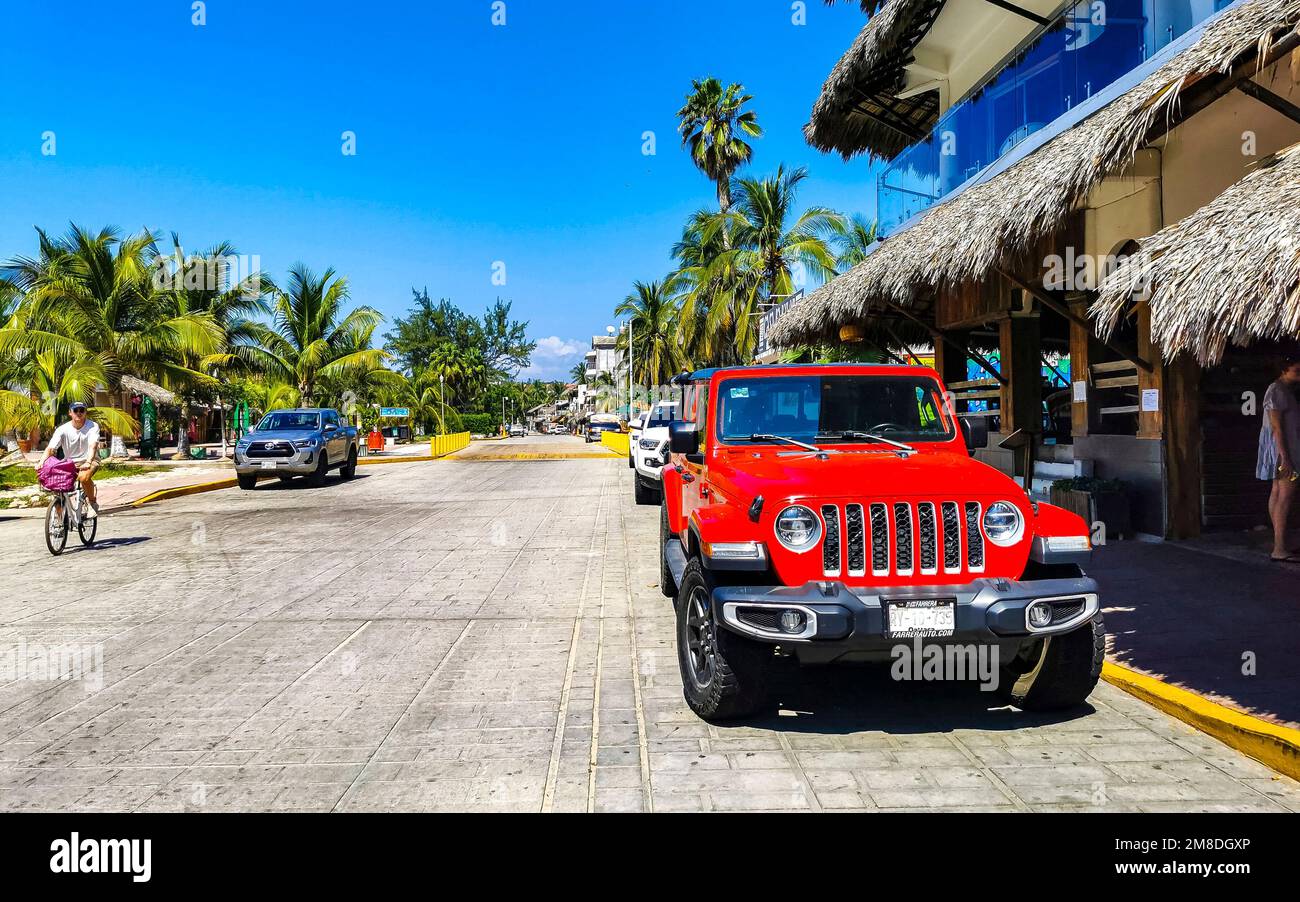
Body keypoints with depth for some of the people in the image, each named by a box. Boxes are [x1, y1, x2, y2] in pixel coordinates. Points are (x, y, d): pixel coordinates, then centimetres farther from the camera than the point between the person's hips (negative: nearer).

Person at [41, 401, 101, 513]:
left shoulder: (92, 426, -11)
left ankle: (92, 502, -9)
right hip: (69, 462, 4)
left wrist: (88, 463, -44)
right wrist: (41, 462, -33)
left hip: (89, 461, -4)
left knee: (84, 477, -36)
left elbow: (93, 446, -26)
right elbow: (50, 448, -14)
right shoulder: (63, 429, -6)